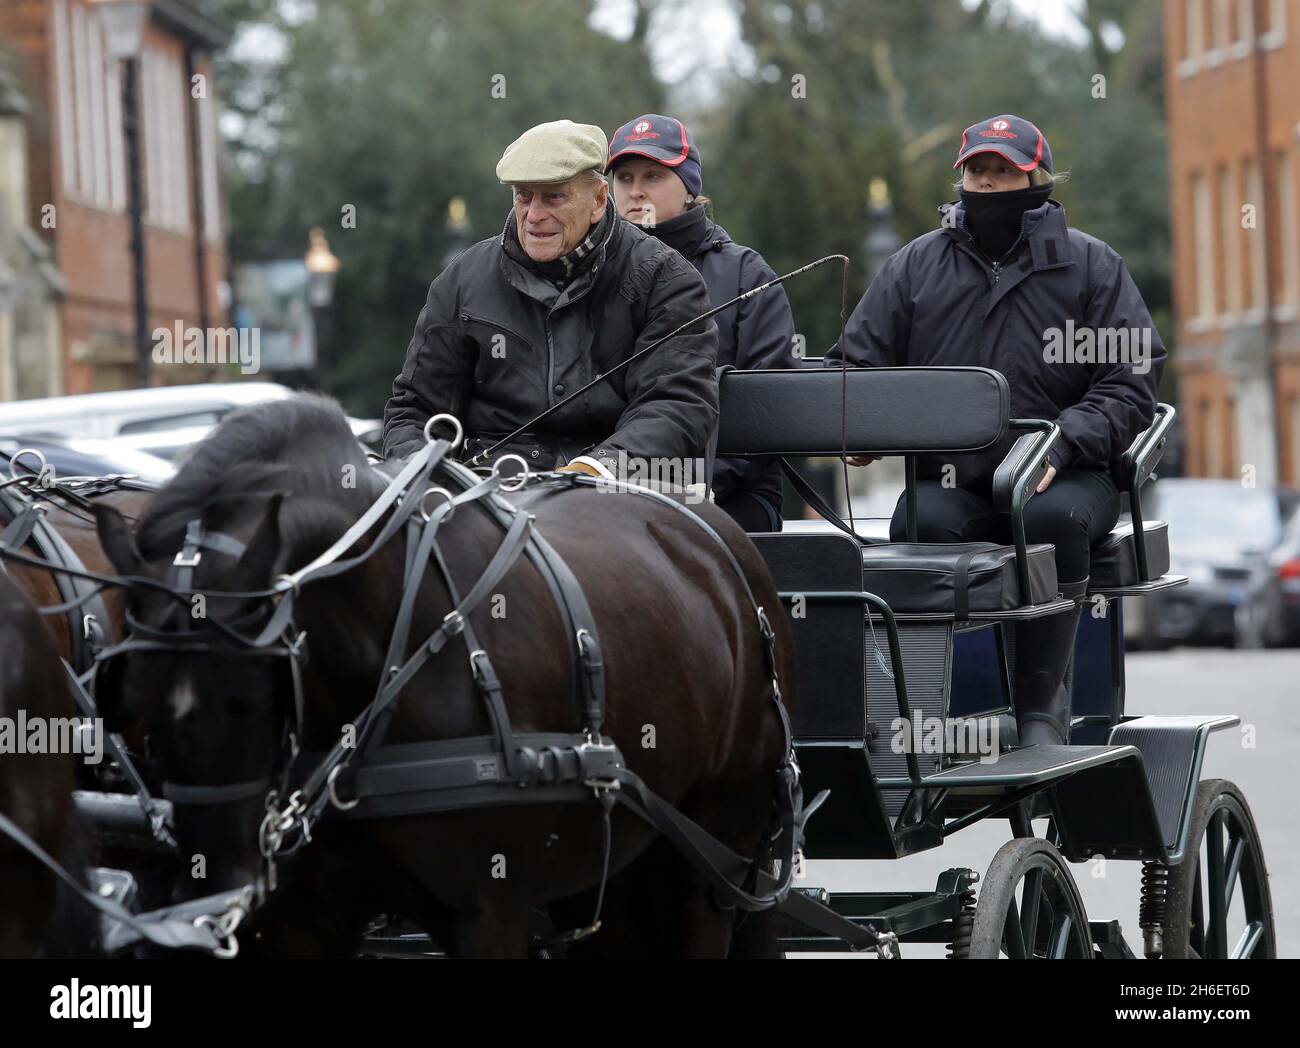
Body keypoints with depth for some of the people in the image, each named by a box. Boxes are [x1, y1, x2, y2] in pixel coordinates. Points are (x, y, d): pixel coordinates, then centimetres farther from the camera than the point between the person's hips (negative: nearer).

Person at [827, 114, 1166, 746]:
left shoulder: (1090, 265, 8)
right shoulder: (916, 266, 15)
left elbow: (1130, 383, 0)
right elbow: (855, 362, 17)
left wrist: (1061, 444, -17)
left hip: (1068, 476, -2)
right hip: (949, 477, 2)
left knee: (1053, 518, -35)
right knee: (917, 523, -32)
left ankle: (1041, 707, -29)